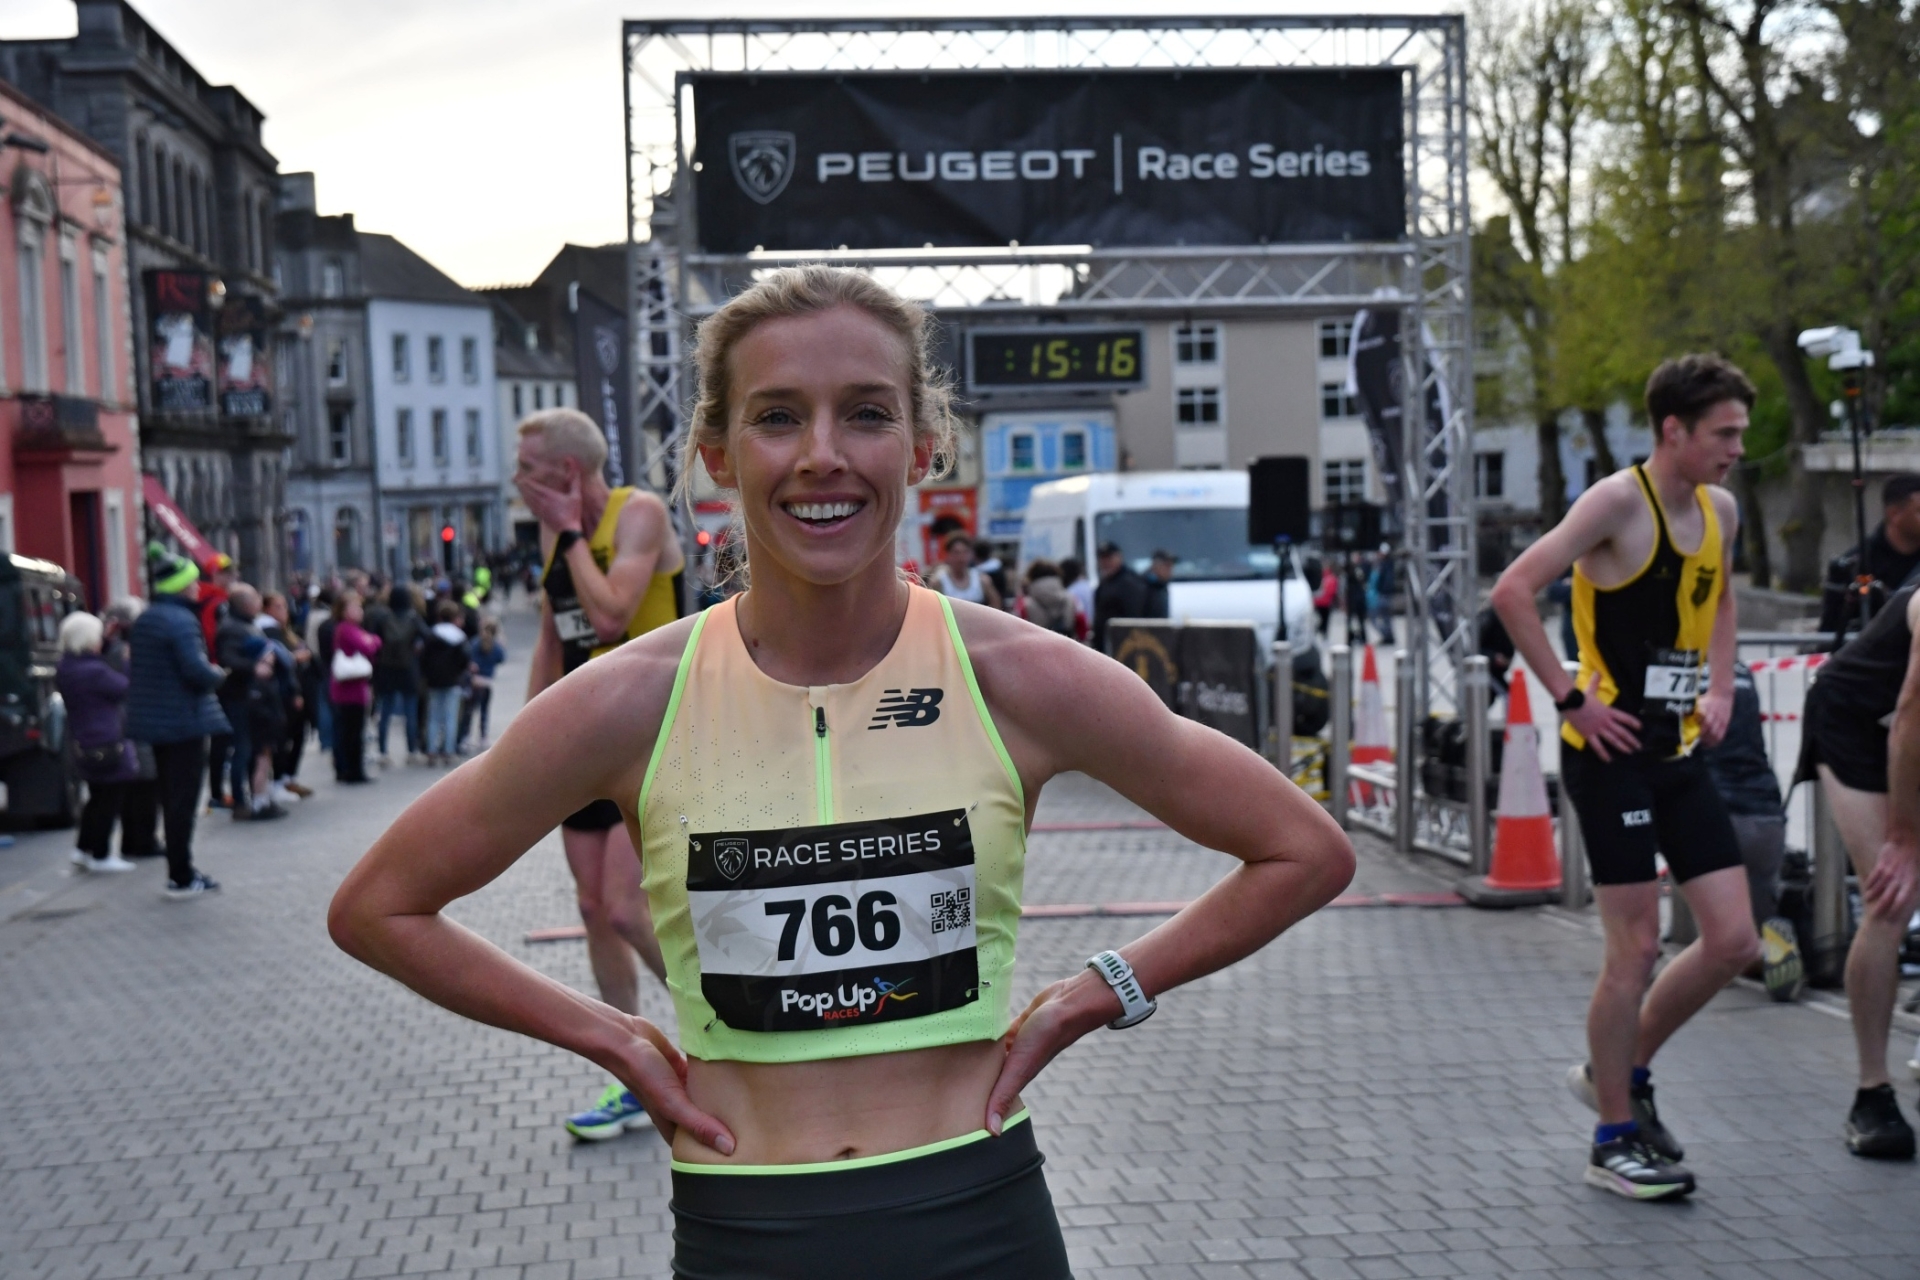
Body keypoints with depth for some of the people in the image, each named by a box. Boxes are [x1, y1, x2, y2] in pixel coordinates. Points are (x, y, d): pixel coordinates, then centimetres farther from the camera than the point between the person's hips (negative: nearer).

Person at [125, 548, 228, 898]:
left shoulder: (143, 619, 10)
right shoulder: (180, 620, -18)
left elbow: (133, 666, 16)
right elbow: (196, 669, -26)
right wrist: (217, 674, -4)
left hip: (153, 720, 9)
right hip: (184, 720, -9)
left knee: (171, 796, 16)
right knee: (184, 799, -2)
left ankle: (181, 870, 24)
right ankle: (181, 879, 2)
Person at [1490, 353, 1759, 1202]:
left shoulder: (1721, 511, 10)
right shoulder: (1619, 501, -13)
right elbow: (1513, 592, -19)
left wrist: (1720, 688, 16)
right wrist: (1571, 698, -18)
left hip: (1681, 754, 8)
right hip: (1612, 752, -8)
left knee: (1734, 942, 5)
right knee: (1637, 946, -4)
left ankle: (1621, 1072, 25)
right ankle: (1614, 1140, 11)